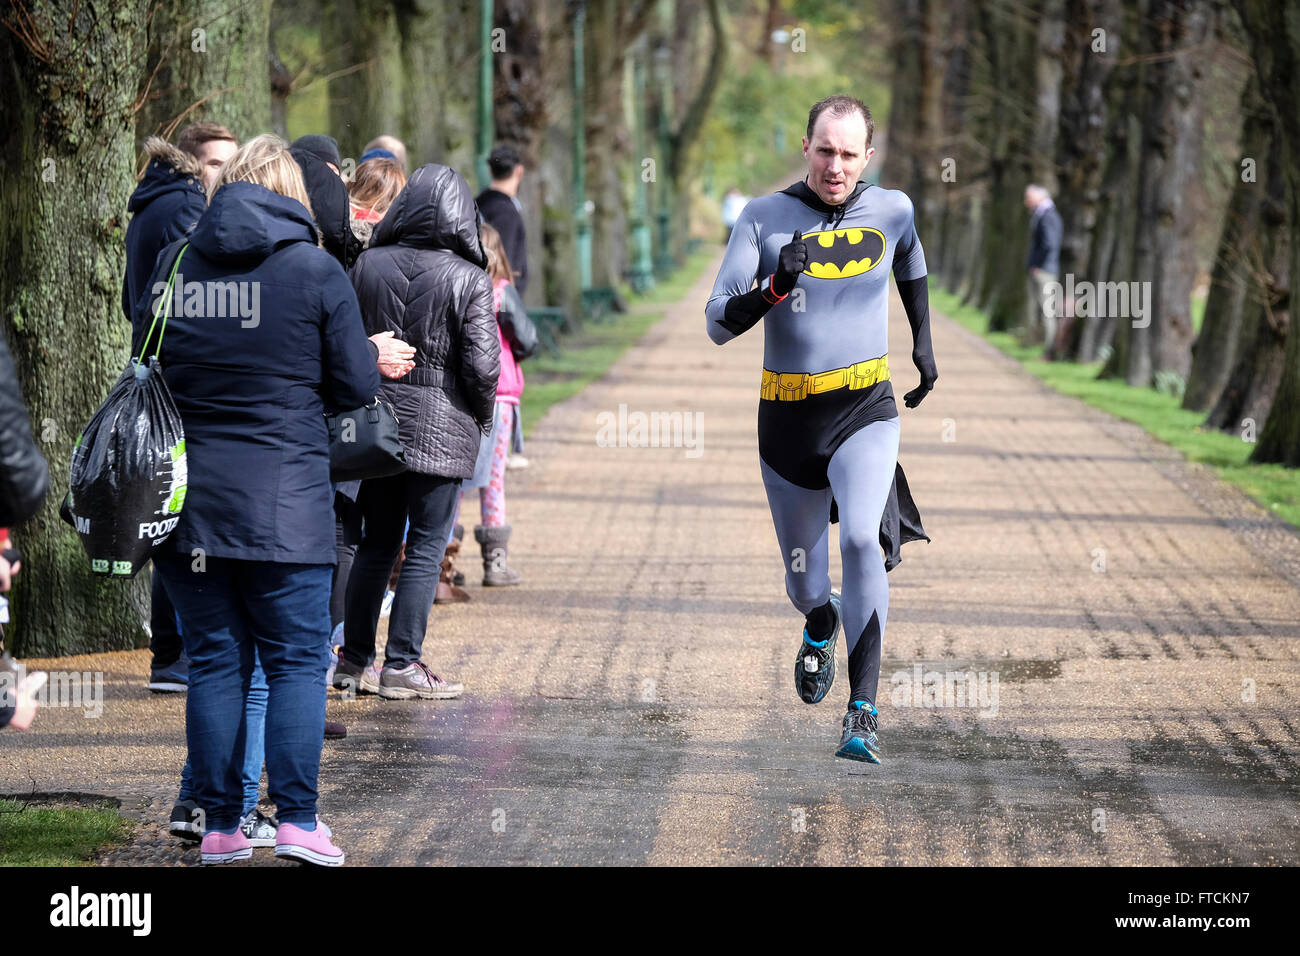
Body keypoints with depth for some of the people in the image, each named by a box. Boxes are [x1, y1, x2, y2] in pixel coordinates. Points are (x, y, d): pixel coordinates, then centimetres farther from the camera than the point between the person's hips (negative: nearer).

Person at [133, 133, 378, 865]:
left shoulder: (173, 266, 5)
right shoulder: (315, 270, -4)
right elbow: (358, 386, -2)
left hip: (186, 499, 3)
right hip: (284, 502, -3)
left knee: (215, 661, 8)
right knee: (297, 659, 4)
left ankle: (221, 825, 9)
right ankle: (298, 819, -3)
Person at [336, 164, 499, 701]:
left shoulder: (366, 267, 2)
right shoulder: (468, 280, -9)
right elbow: (482, 365, -11)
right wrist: (481, 420, 5)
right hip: (440, 429, -4)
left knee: (376, 542, 14)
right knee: (426, 548, 3)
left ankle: (355, 659, 18)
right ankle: (402, 666, 1)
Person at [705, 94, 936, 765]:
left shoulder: (892, 210, 0)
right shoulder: (764, 219, -6)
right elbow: (718, 324, -12)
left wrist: (923, 341, 27)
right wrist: (775, 288, -28)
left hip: (866, 408, -1)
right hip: (787, 417, 1)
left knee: (861, 539, -27)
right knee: (804, 584, 11)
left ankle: (863, 711, -26)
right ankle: (820, 629, 51)